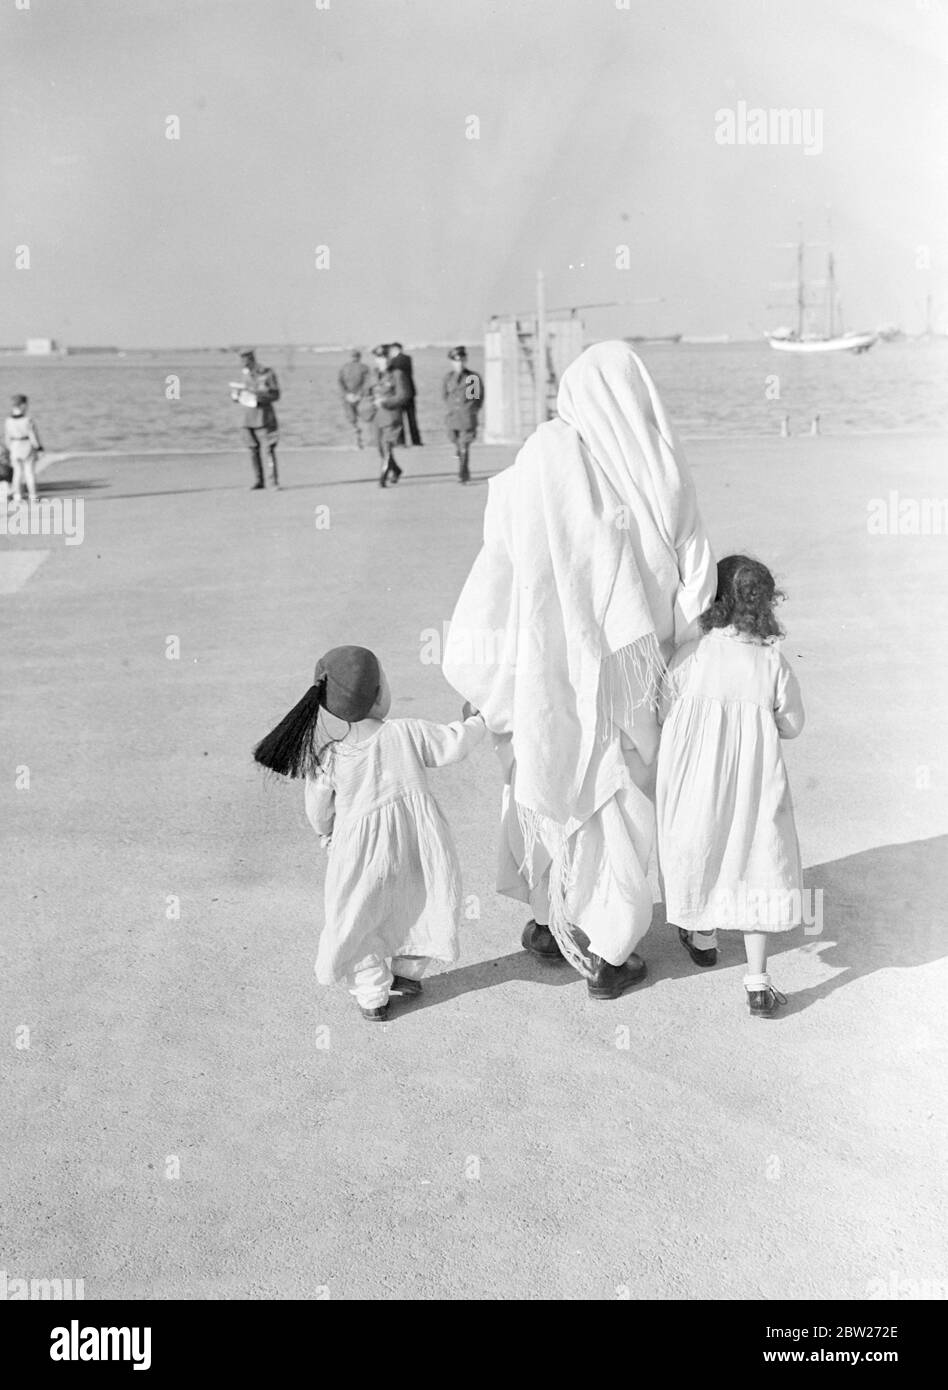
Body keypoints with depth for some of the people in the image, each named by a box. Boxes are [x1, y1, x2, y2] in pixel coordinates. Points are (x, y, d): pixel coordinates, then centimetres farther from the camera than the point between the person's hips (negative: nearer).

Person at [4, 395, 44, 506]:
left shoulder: (8, 421, -6)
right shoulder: (27, 420, -18)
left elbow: (7, 437, 2)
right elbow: (33, 435, -12)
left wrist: (9, 449, 14)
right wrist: (38, 448, 0)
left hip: (14, 447, 3)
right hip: (27, 447, -3)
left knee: (17, 471, 14)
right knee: (30, 471, 7)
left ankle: (17, 495, 13)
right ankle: (32, 495, 10)